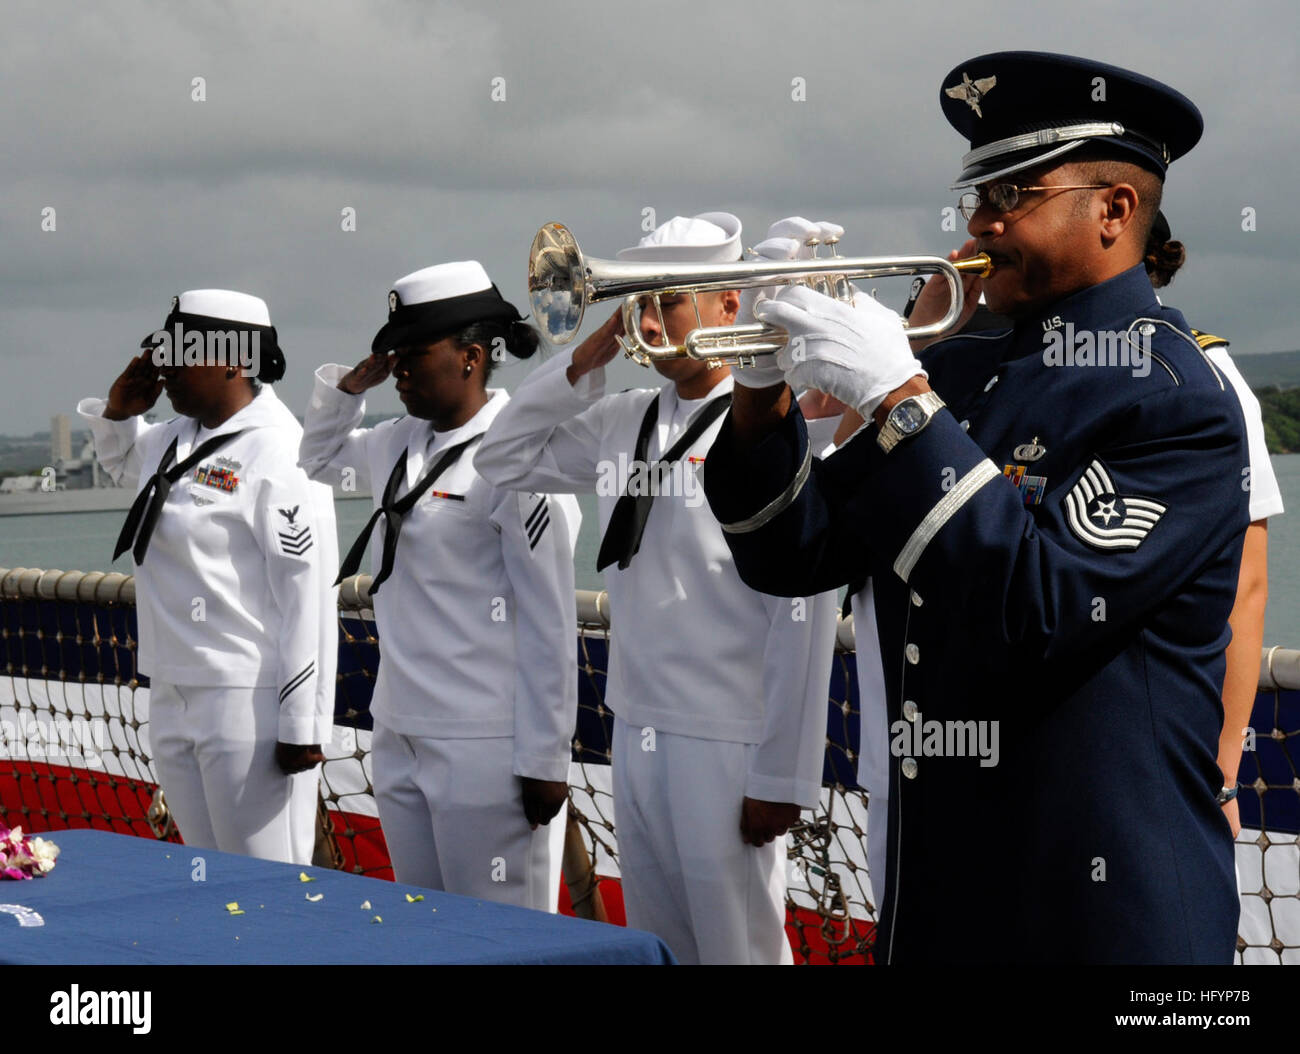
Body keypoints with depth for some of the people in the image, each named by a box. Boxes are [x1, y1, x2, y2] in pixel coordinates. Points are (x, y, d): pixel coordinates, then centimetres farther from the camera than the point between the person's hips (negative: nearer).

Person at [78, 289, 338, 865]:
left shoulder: (276, 455, -15)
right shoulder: (177, 437, 12)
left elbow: (308, 599, -18)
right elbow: (121, 459, 37)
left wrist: (301, 727, -19)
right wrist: (119, 409, 13)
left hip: (250, 707, -9)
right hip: (173, 703, 9)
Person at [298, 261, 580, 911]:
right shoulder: (402, 445, 11)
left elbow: (549, 623, -14)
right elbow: (320, 455, 33)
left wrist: (544, 761, -14)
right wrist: (353, 381, 13)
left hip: (487, 753, -8)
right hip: (400, 739, 8)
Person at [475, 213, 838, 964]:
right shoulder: (625, 422, 9)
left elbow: (802, 618, -15)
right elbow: (506, 458, 20)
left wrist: (781, 779, -16)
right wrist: (588, 359, 6)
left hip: (726, 749, -7)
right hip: (637, 734, 7)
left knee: (737, 951, 0)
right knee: (655, 949, 15)